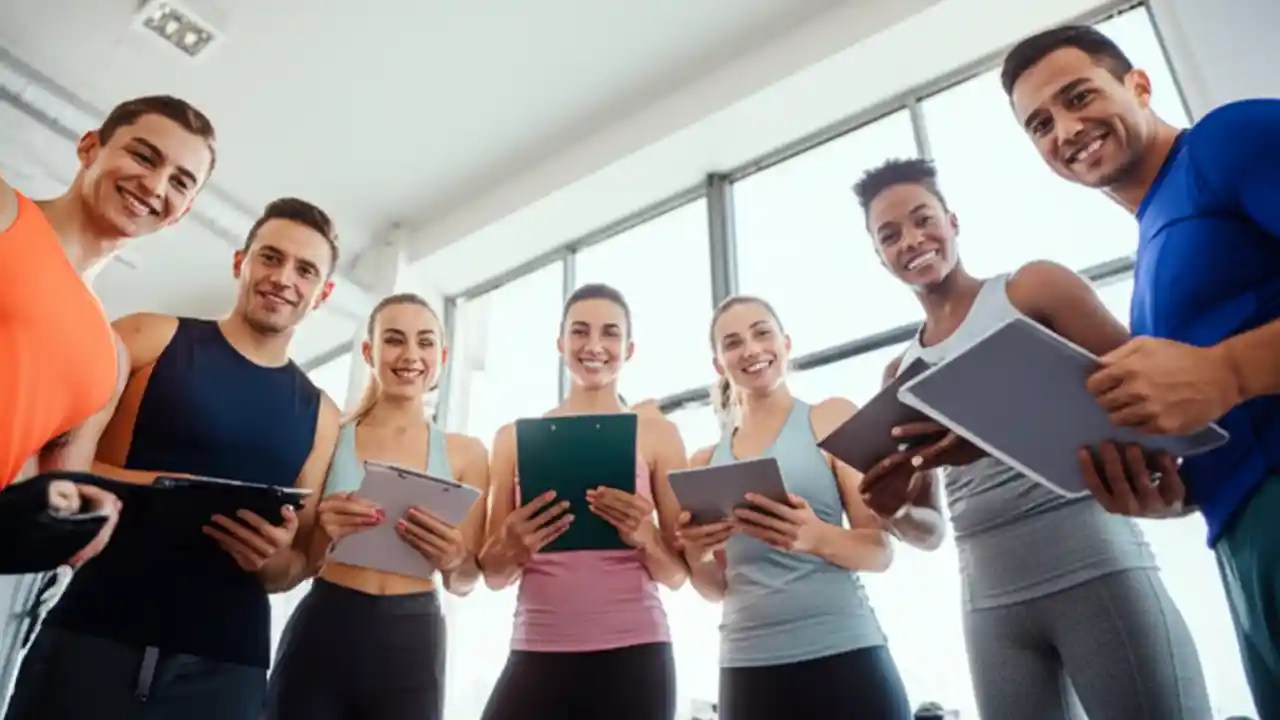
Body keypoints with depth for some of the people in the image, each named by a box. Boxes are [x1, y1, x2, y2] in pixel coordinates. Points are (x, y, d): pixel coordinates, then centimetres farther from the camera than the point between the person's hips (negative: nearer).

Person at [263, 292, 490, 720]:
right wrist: (321, 533, -17)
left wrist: (453, 560, -16)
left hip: (413, 645, 1)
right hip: (320, 634, -1)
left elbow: (463, 584, 6)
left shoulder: (465, 454, 2)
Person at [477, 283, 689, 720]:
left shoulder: (657, 435, 2)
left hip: (632, 656, -1)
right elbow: (493, 576, 10)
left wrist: (642, 535, -16)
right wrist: (512, 548, -12)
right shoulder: (515, 436, 6)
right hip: (536, 655, 1)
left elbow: (678, 573, 4)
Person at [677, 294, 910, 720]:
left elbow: (880, 549, -3)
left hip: (844, 656, -2)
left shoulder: (832, 418, 1)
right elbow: (718, 588, 13)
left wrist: (815, 537, -22)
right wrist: (695, 556, -9)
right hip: (747, 668, 3)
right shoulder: (706, 462, 9)